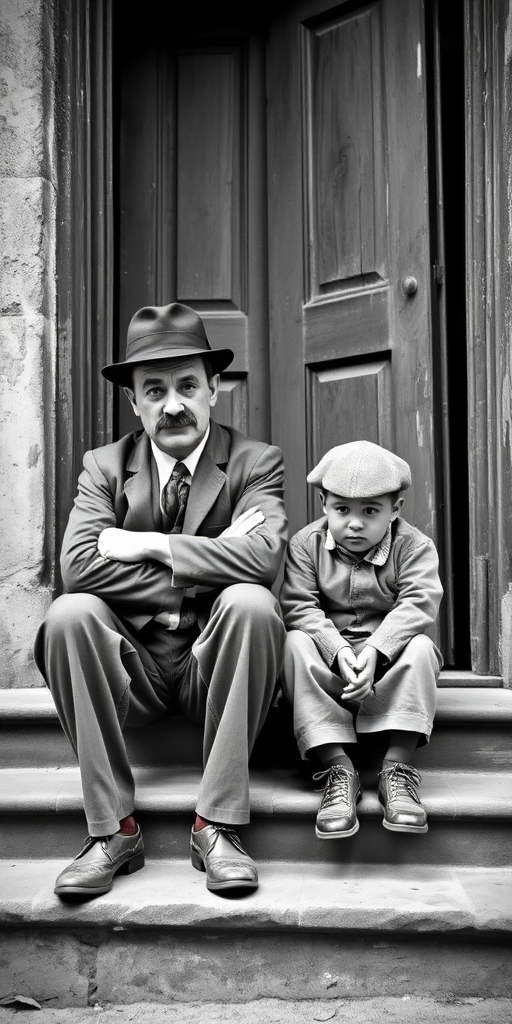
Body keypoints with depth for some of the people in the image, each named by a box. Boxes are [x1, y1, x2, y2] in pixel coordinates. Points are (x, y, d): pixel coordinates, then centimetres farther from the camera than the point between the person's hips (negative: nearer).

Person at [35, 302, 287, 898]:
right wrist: (204, 571, -16)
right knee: (69, 613, -27)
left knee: (252, 603, -31)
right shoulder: (104, 468, 5)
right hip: (132, 667, 1)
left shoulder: (257, 463, 0)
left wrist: (147, 544, -17)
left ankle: (216, 825, -23)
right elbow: (78, 564, -14)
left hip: (212, 663, -1)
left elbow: (263, 557, -20)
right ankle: (113, 829, -19)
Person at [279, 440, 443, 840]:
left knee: (421, 649, -30)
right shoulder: (306, 544, -2)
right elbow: (299, 607, -14)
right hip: (329, 655, 1)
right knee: (295, 644, -29)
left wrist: (374, 650, -36)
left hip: (388, 657, 0)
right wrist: (338, 651, -31)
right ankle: (337, 769, -34)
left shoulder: (414, 547, -5)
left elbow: (417, 604, -20)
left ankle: (398, 768, -30)